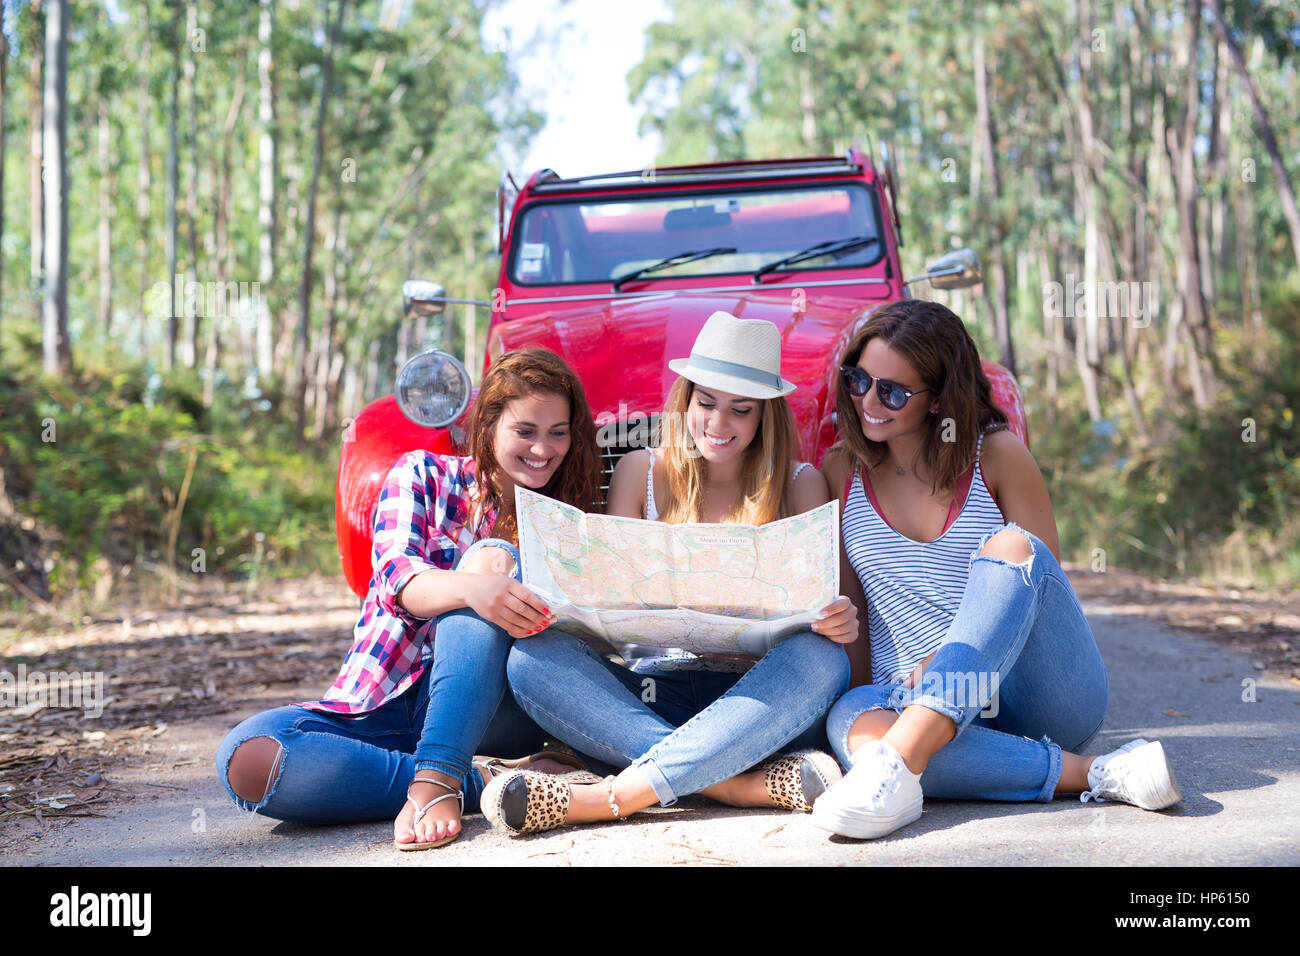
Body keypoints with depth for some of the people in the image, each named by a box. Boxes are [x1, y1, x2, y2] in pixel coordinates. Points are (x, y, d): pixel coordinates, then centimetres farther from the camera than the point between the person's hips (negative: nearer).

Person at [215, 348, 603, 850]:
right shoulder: (423, 475, 5)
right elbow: (396, 578, -14)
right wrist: (470, 588, -37)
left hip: (483, 710, 0)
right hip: (379, 708, 0)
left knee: (493, 556, -26)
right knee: (244, 759, -30)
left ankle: (437, 780, -38)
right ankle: (487, 781, -29)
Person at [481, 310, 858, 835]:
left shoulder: (800, 485, 9)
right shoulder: (641, 472, 11)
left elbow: (824, 602, 2)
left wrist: (839, 620, -24)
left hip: (756, 700, -1)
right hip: (651, 699, 1)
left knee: (821, 659, -33)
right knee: (532, 657, -24)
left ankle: (613, 796, -38)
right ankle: (747, 787, -37)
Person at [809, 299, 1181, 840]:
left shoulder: (997, 456, 3)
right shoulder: (841, 471, 10)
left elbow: (1039, 587, 0)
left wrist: (949, 663, -14)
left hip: (1037, 693, -1)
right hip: (911, 699, 1)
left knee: (1010, 546, -30)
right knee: (849, 725, -35)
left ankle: (898, 762, -44)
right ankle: (1089, 774, -35)